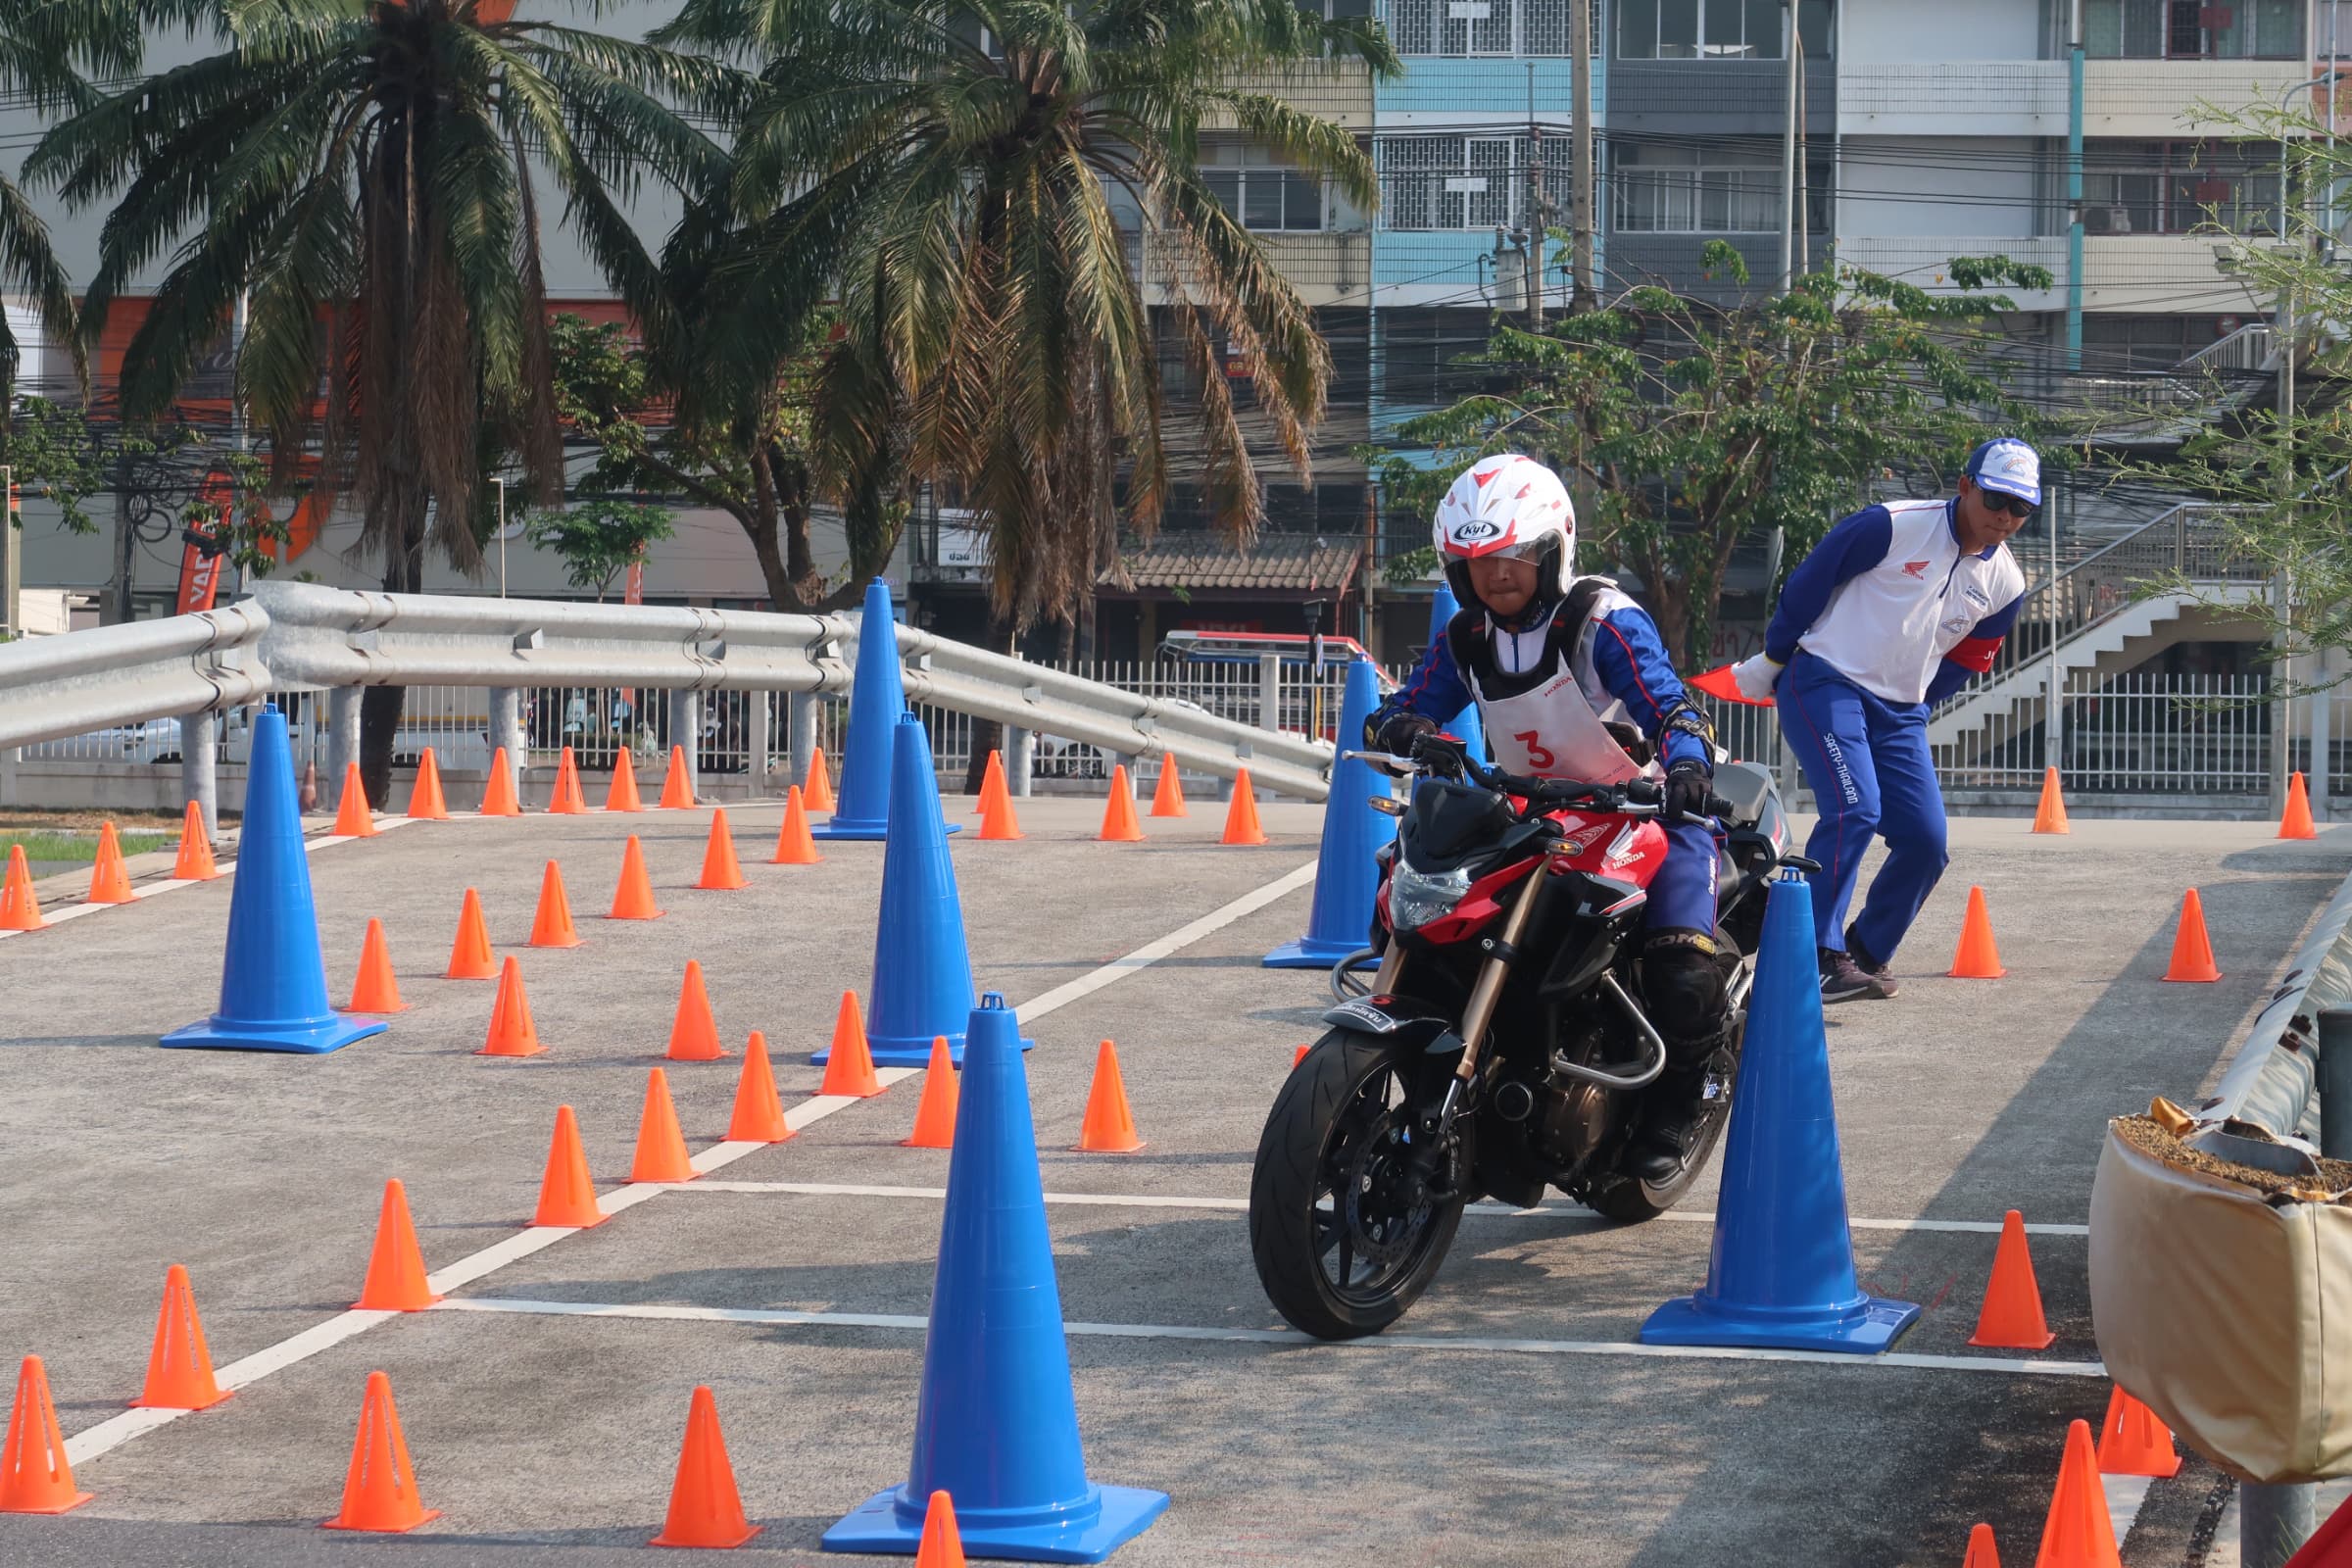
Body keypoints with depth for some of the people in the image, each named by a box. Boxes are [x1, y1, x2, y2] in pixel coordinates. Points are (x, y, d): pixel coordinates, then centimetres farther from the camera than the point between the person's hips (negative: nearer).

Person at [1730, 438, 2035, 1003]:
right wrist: (1772, 659, 2)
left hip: (1900, 712, 6)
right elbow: (1810, 580, -6)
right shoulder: (1893, 526, -13)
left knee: (1925, 841, -1)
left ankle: (1866, 954, 17)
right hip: (1826, 682, -6)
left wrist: (1910, 710, 14)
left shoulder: (2005, 584, 4)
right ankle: (1818, 954, -20)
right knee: (1854, 809, -24)